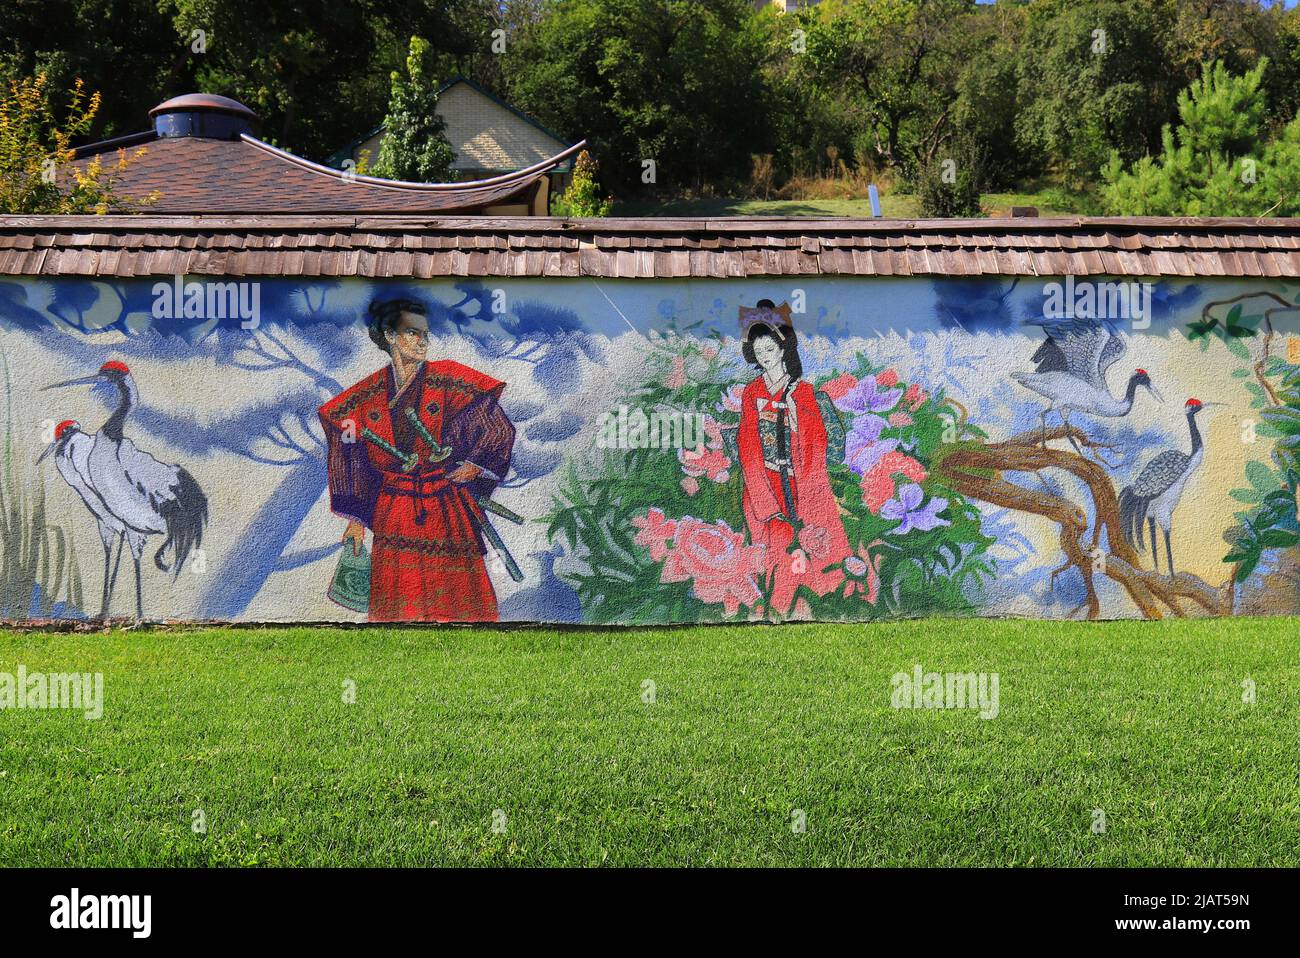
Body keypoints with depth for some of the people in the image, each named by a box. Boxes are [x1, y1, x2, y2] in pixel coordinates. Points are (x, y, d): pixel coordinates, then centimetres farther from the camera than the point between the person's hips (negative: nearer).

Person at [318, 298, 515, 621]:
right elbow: (351, 458, 9)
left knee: (455, 606, 1)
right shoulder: (368, 394, 3)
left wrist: (474, 467, -7)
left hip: (447, 512, -1)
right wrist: (356, 516, 6)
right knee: (398, 610, 3)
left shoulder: (449, 380, -2)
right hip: (392, 516, 1)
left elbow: (500, 430, 2)